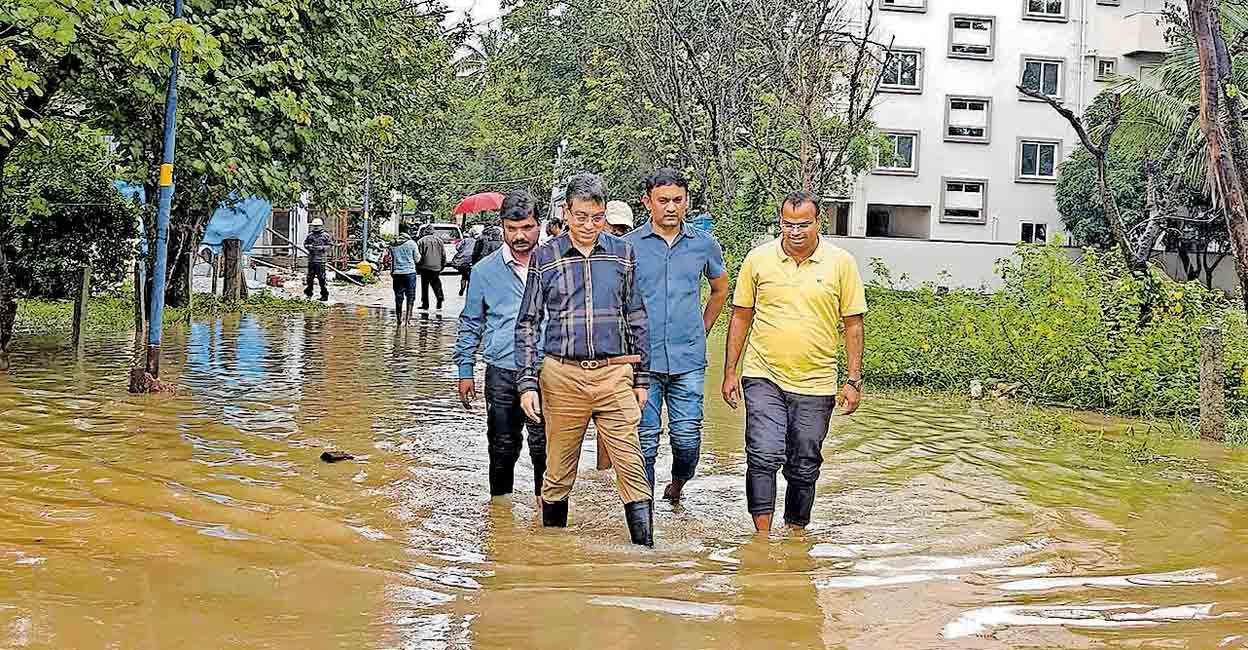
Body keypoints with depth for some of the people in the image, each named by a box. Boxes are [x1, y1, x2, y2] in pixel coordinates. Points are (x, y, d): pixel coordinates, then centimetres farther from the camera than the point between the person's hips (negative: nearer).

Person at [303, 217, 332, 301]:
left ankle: (324, 295, -3)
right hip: (311, 259, 5)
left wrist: (322, 248, -14)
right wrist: (309, 246, -4)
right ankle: (308, 293, 23)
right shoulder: (310, 235, 12)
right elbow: (305, 244, 17)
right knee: (310, 276, 11)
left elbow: (330, 245, 0)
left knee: (321, 277, -7)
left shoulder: (325, 235, 0)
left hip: (321, 260, -5)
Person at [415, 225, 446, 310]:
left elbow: (419, 255, -4)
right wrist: (442, 266, 18)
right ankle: (439, 298, -6)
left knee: (425, 287, 3)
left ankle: (425, 304, 3)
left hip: (425, 267, -3)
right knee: (436, 284, 13)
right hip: (437, 267, 3)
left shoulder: (421, 241, -3)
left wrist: (417, 268, 4)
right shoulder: (439, 240, 6)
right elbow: (444, 254, 9)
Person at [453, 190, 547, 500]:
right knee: (503, 448, 9)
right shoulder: (485, 270, 6)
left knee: (544, 446, -3)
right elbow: (470, 324, 14)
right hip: (501, 373, 1)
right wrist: (465, 371, 9)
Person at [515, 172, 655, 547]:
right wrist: (528, 383, -3)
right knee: (559, 472, 8)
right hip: (562, 377, -1)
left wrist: (641, 378, 10)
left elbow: (636, 320, 13)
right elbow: (527, 324, 5)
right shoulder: (545, 258, 3)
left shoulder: (622, 254, 7)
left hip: (615, 375, 1)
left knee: (633, 470, -5)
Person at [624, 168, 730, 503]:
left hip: (689, 362, 1)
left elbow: (720, 290, 24)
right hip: (642, 360, -1)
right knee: (644, 441, 0)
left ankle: (678, 484, 31)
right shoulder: (628, 246, 0)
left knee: (687, 438, 0)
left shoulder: (704, 245, 6)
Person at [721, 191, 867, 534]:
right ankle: (763, 535, -10)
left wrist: (854, 381, -1)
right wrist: (730, 373, 6)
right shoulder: (758, 259, 1)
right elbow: (741, 316, 8)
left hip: (816, 384, 1)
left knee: (804, 469, 8)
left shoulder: (841, 263, -1)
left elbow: (853, 323, 4)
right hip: (763, 377, -1)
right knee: (764, 457, -15)